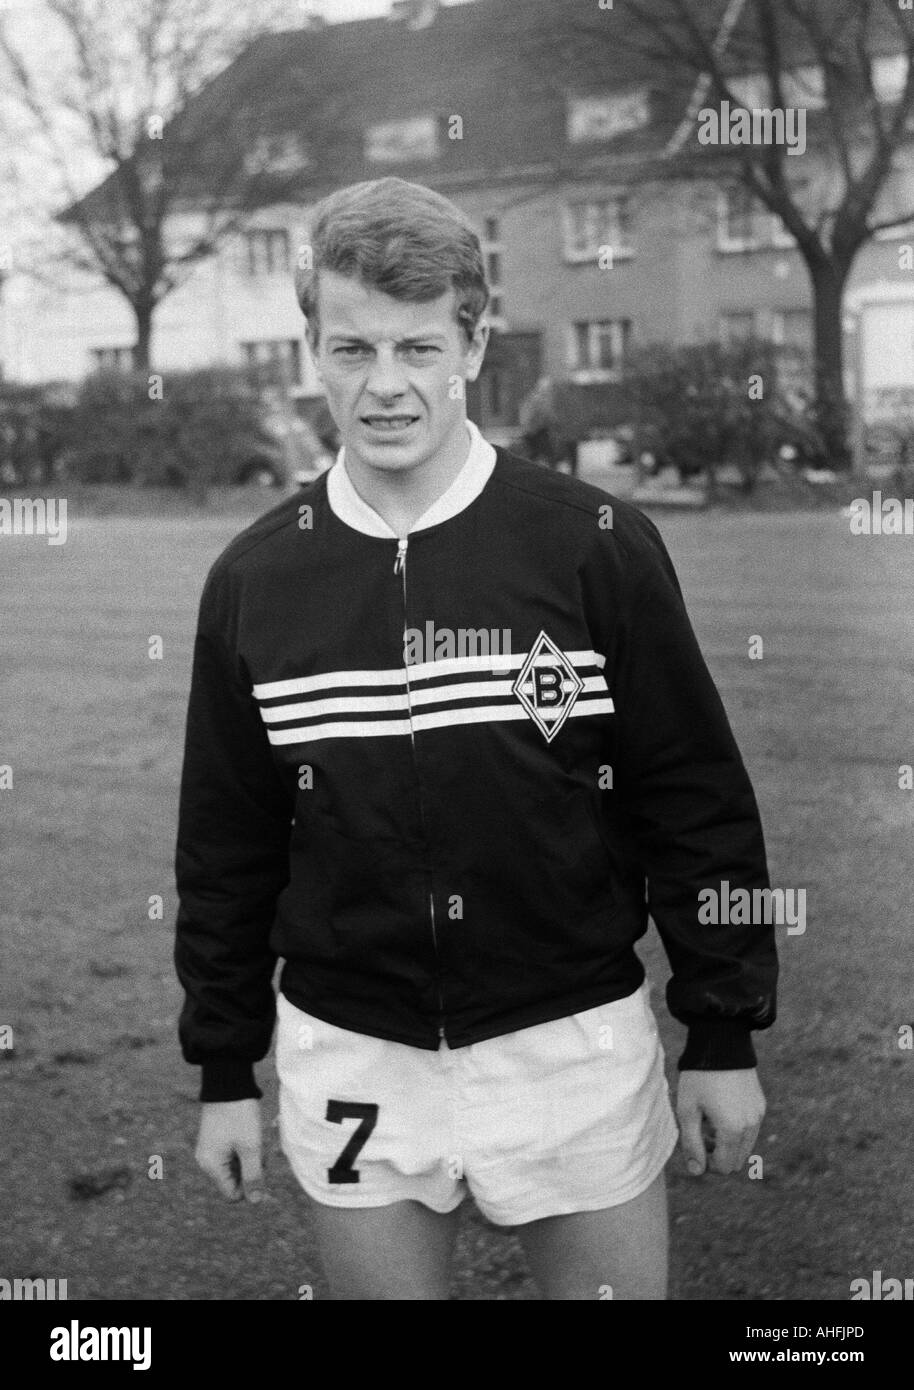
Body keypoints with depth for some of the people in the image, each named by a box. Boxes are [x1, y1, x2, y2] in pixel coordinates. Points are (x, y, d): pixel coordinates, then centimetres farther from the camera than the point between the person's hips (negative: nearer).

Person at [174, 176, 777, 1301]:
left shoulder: (598, 546, -8)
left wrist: (724, 1039, -2)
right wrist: (224, 1073, 8)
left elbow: (698, 806, -3)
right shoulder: (255, 579, -1)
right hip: (347, 1060, 2)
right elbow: (225, 847, 6)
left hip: (574, 1041, -1)